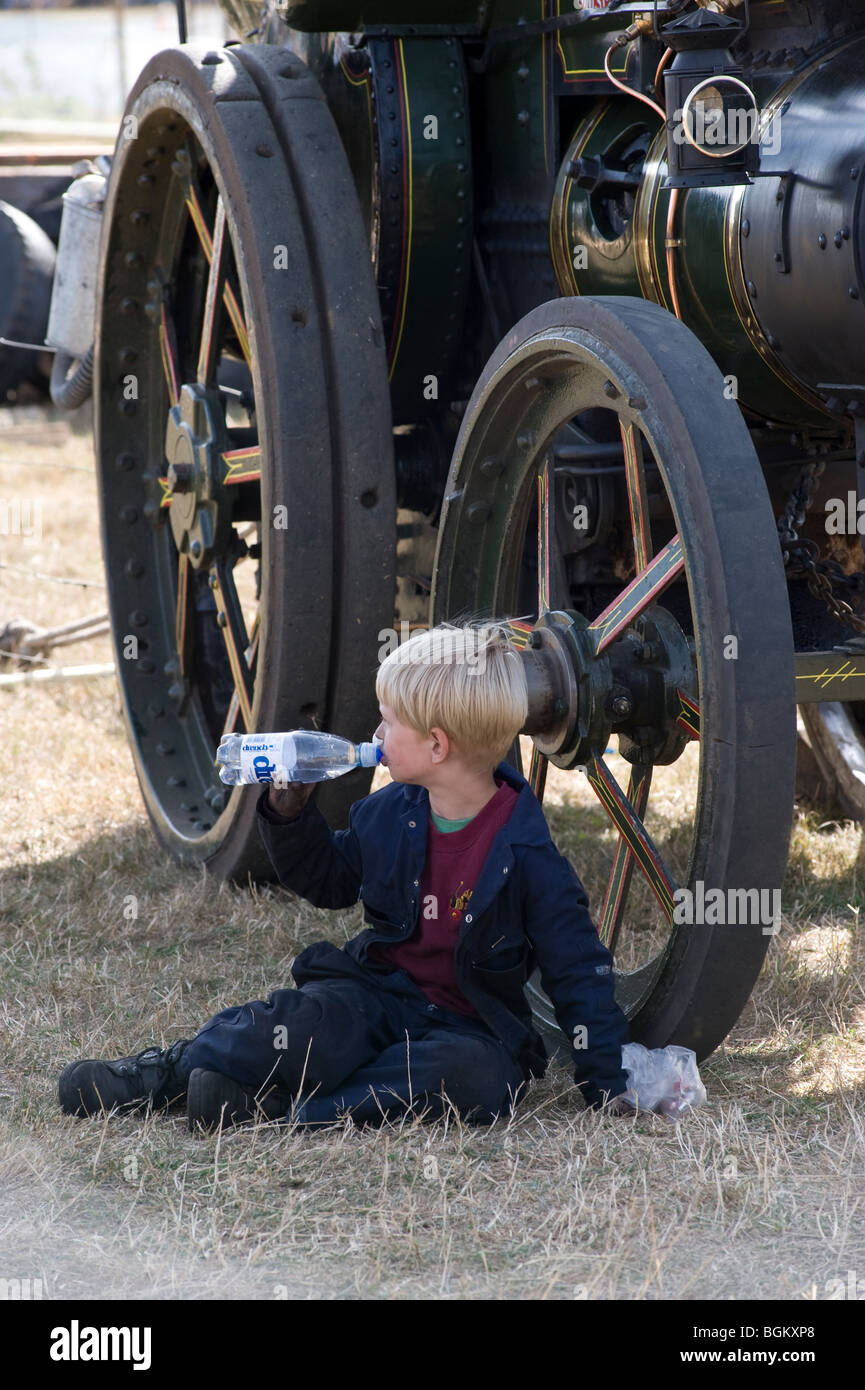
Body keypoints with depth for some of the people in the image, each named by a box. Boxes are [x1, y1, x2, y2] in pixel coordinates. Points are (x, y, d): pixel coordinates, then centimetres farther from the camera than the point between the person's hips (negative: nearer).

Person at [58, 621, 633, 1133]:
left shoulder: (526, 855, -14)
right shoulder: (387, 815, 2)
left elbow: (578, 970, -9)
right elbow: (327, 879, 21)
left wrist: (606, 1084, -10)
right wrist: (290, 810, 2)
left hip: (467, 1025, -3)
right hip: (375, 992, 3)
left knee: (479, 1078, -37)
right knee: (315, 1023, -32)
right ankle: (171, 1068, -21)